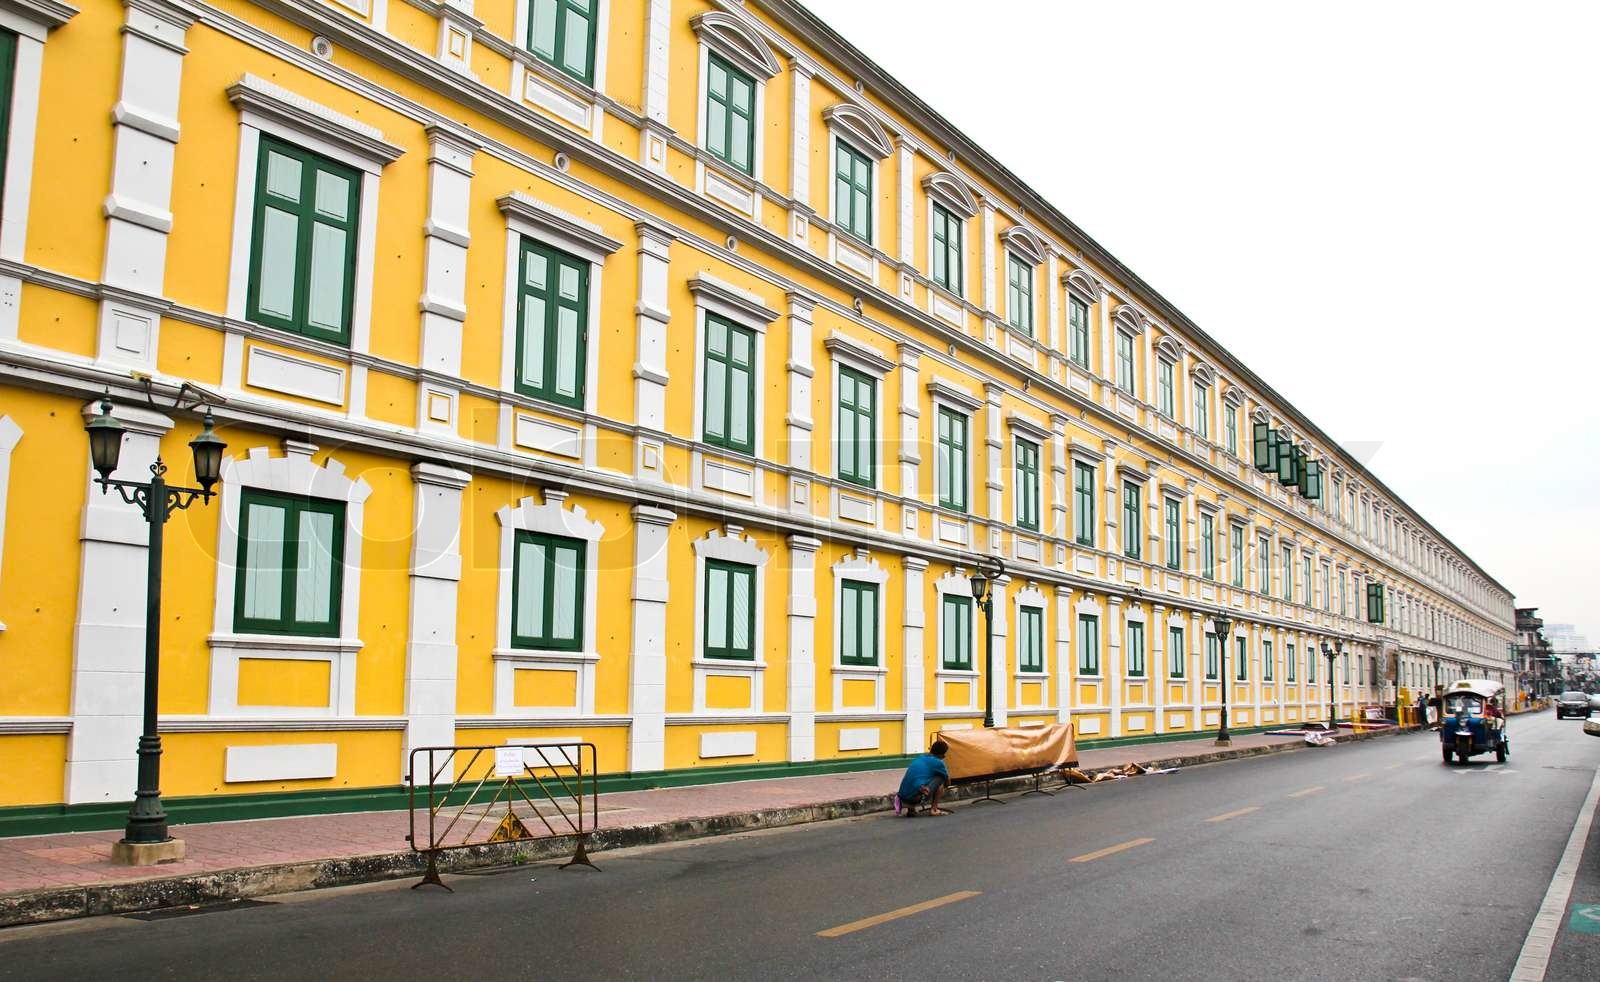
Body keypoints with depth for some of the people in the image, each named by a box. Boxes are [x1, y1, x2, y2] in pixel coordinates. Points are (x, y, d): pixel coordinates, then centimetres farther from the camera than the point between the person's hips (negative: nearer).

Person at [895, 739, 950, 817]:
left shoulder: (920, 758, 21)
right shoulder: (938, 762, 3)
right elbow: (947, 783, 20)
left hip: (902, 795, 7)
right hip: (918, 797, -7)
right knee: (940, 779, 10)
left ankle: (910, 807, 13)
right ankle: (934, 809, 10)